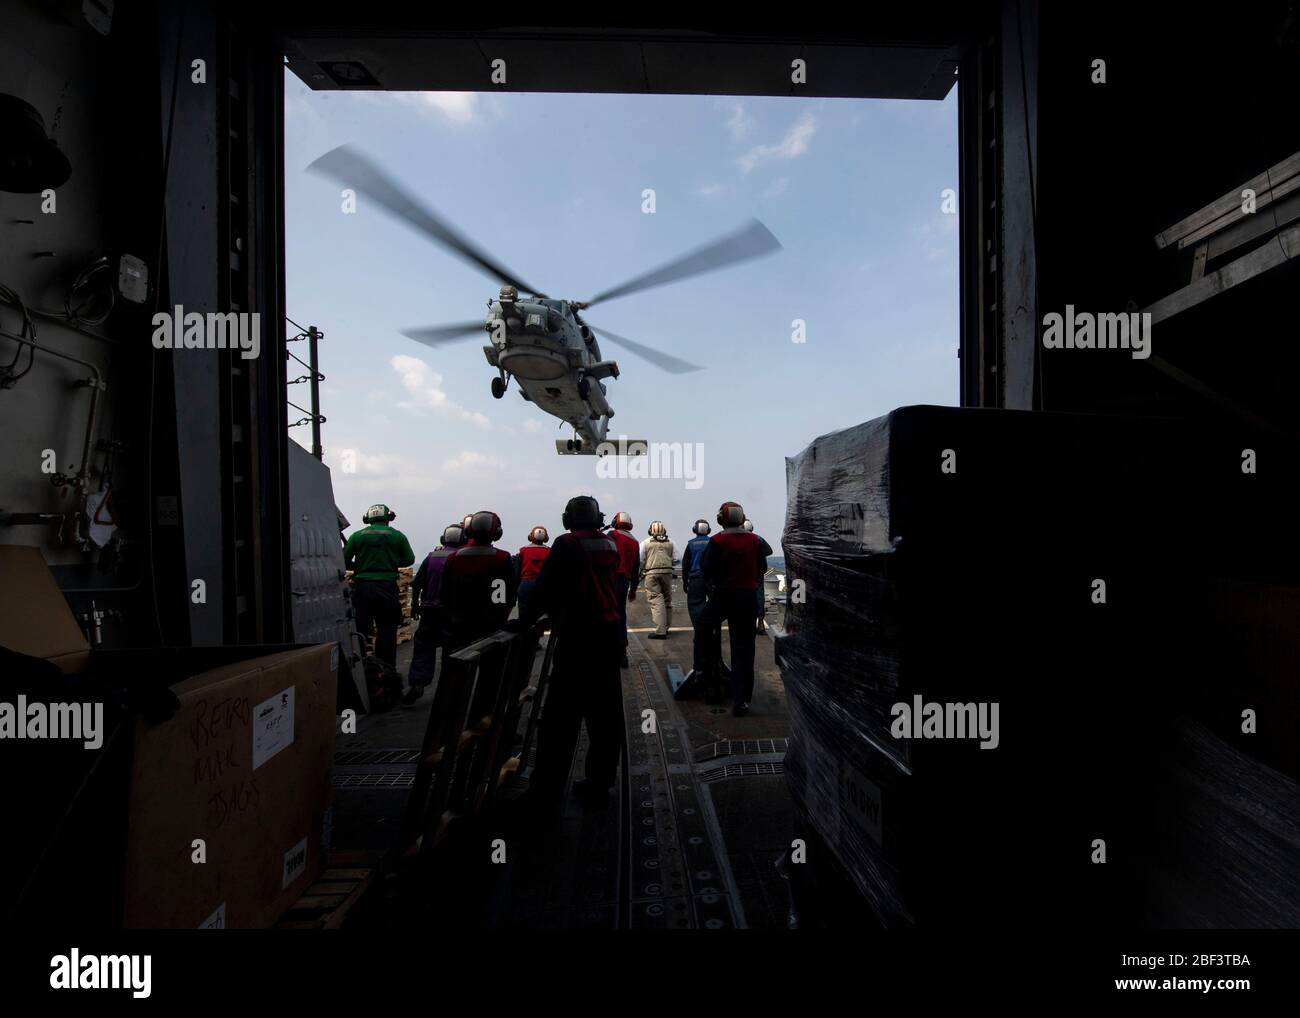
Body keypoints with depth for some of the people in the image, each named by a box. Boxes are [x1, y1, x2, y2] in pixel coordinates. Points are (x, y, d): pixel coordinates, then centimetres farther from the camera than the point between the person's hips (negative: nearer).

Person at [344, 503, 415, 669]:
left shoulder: (357, 536, 4)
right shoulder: (397, 536, 2)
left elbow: (344, 562, 4)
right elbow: (409, 559, 10)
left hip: (362, 588, 1)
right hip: (387, 587, -1)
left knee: (359, 631, 10)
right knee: (387, 632, 7)